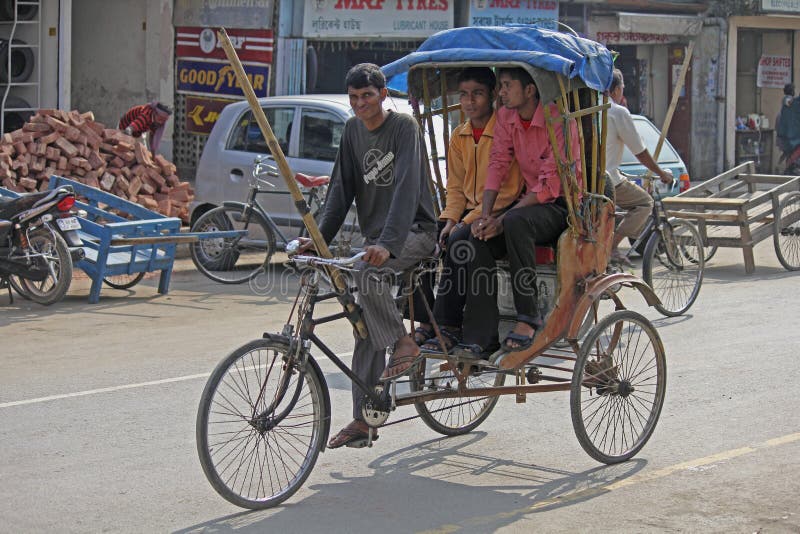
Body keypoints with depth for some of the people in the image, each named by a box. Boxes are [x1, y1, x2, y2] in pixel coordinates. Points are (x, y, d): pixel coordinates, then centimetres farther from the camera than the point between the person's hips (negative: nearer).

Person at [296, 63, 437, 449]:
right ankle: (363, 420, 6)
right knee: (366, 331, 2)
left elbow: (407, 187, -25)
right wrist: (320, 237, -4)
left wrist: (388, 243, -37)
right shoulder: (353, 130, 8)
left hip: (415, 230, -7)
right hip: (375, 236, 7)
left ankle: (404, 344, -15)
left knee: (364, 273, -34)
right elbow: (342, 188, 8)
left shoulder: (404, 127, -13)